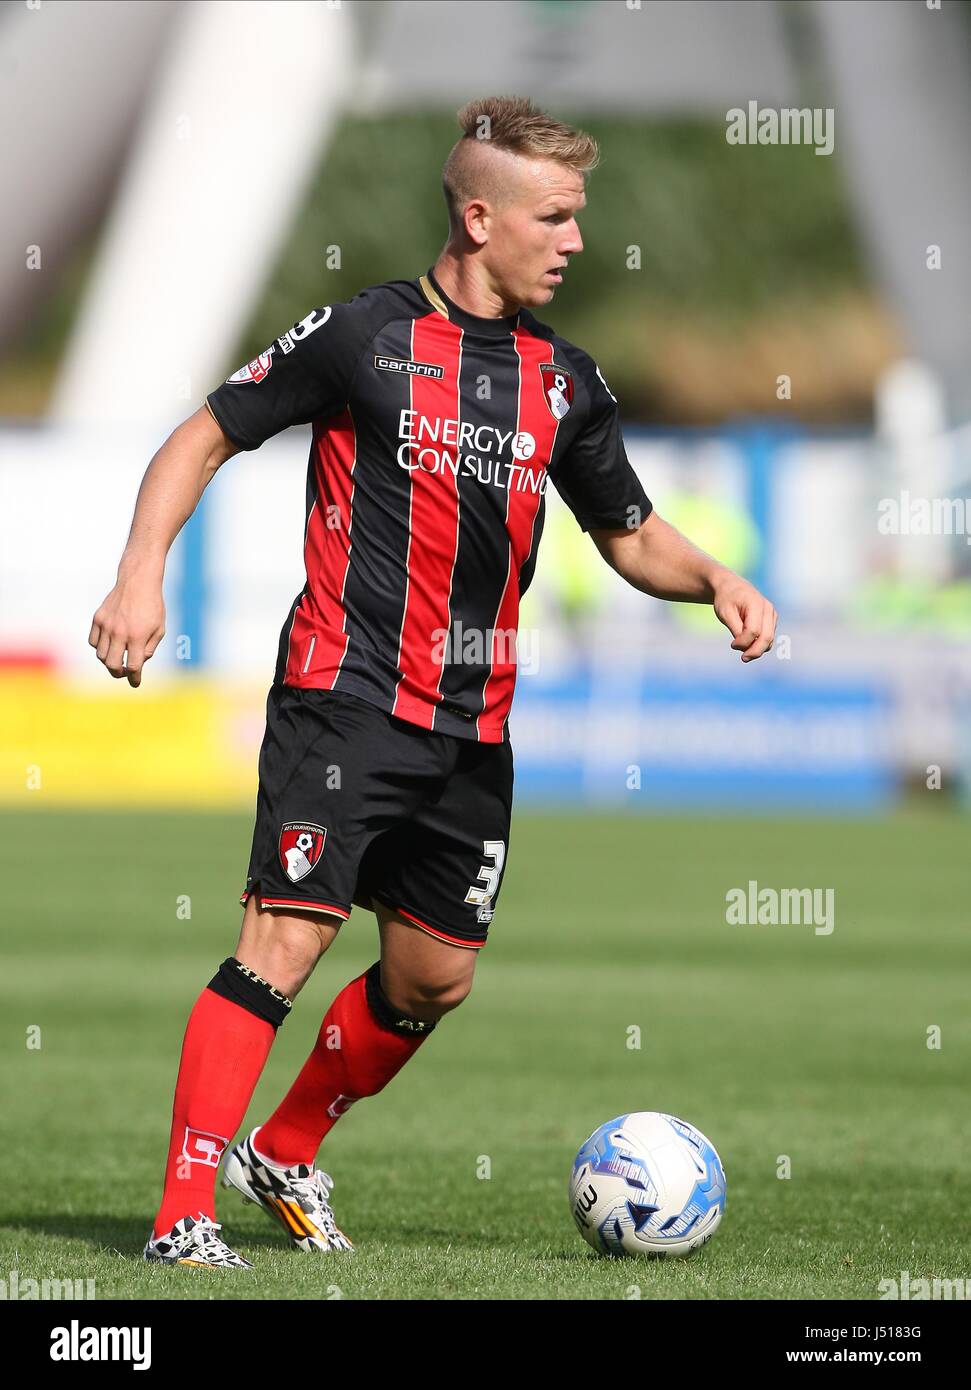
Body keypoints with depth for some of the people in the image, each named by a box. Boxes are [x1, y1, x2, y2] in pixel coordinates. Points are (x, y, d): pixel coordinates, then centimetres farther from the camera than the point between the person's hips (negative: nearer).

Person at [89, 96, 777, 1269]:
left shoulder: (566, 382, 10)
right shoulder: (364, 335, -6)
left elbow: (630, 535, 21)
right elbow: (207, 435, 1)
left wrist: (714, 580, 1)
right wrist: (141, 574, -12)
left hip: (473, 726, 6)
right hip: (346, 698, -6)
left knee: (436, 975, 11)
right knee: (286, 941, -16)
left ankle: (286, 1154, 33)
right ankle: (182, 1218, -15)